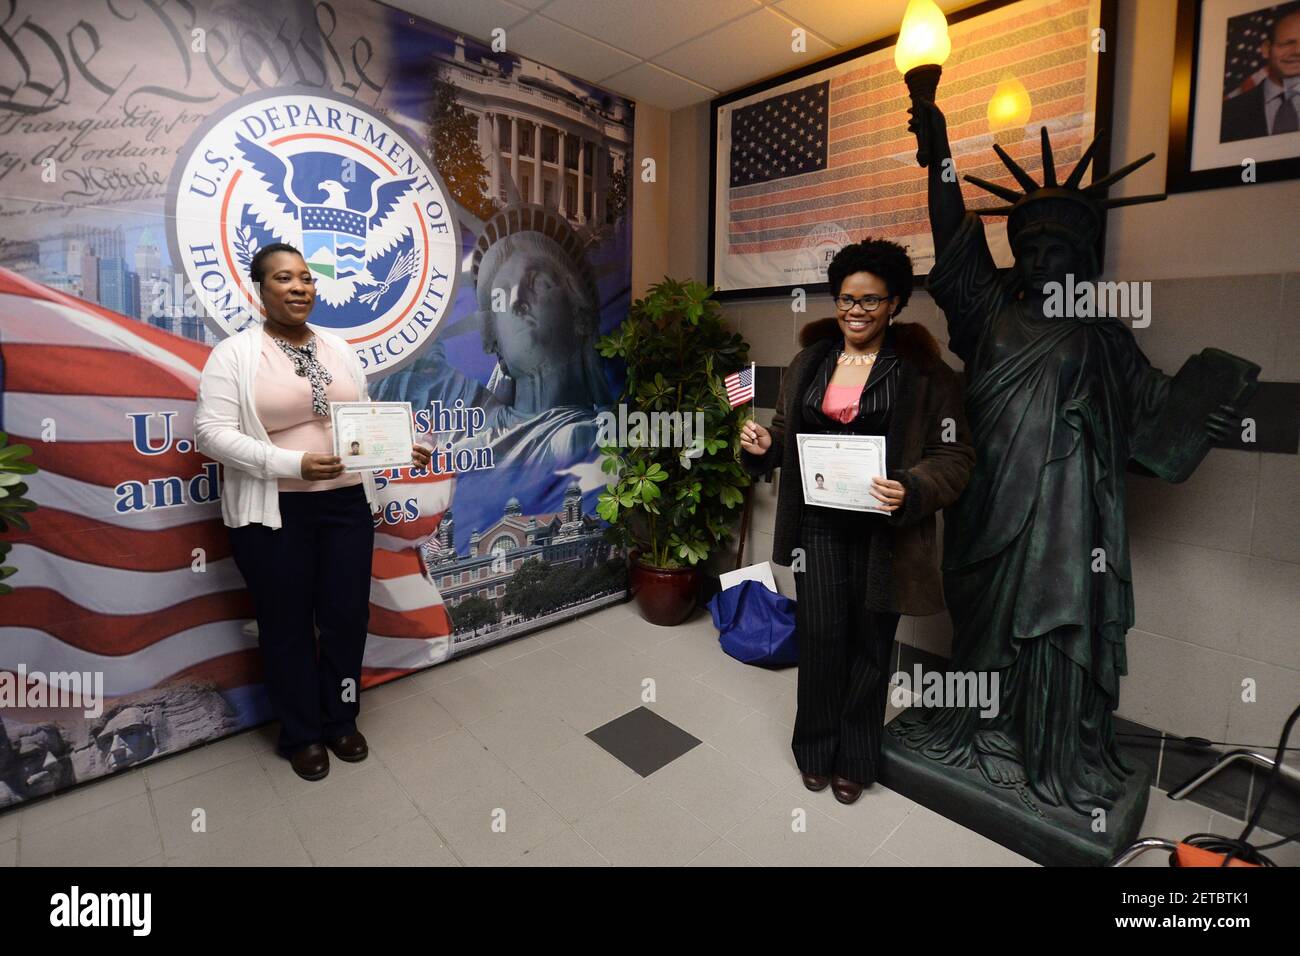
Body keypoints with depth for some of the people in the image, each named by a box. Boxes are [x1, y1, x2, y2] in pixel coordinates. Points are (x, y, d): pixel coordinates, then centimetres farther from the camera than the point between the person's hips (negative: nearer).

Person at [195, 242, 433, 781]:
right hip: (273, 514, -4)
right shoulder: (234, 354, -5)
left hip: (346, 504, 4)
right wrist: (293, 464, -23)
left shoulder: (338, 349, 10)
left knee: (347, 616, 11)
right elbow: (211, 432, -12)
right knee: (288, 625, 11)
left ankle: (341, 720, 34)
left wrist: (404, 449, -5)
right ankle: (301, 734, 32)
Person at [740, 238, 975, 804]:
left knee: (869, 644, 12)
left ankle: (855, 759, 34)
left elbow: (953, 457, -5)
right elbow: (786, 435, 15)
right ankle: (816, 750, 30)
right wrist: (761, 447, -7)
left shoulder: (923, 371, -4)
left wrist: (911, 492, -24)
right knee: (820, 639, 4)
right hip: (818, 526, 2)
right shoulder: (809, 362, 9)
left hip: (883, 531, -2)